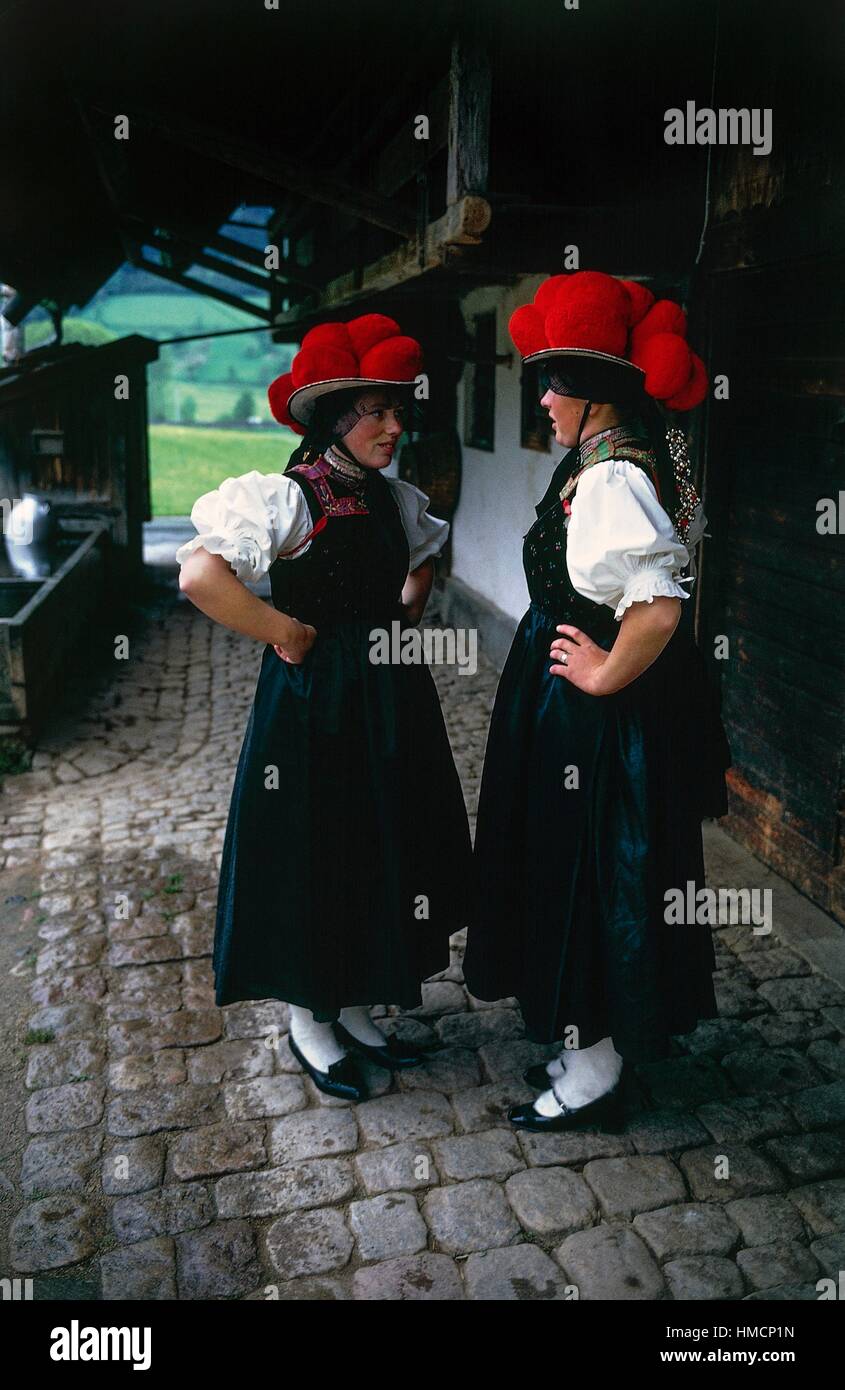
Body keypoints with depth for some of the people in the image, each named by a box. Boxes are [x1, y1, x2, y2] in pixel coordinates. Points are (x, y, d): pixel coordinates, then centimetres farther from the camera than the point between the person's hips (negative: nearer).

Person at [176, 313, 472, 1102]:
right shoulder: (288, 497, -16)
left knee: (381, 851, 15)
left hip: (388, 696, 8)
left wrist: (408, 615, 12)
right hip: (313, 702, -7)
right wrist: (284, 633, -20)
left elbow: (425, 554, 29)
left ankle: (353, 1010, 35)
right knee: (313, 854, 6)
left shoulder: (394, 499, 7)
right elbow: (199, 574, -28)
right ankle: (309, 1022, 28)